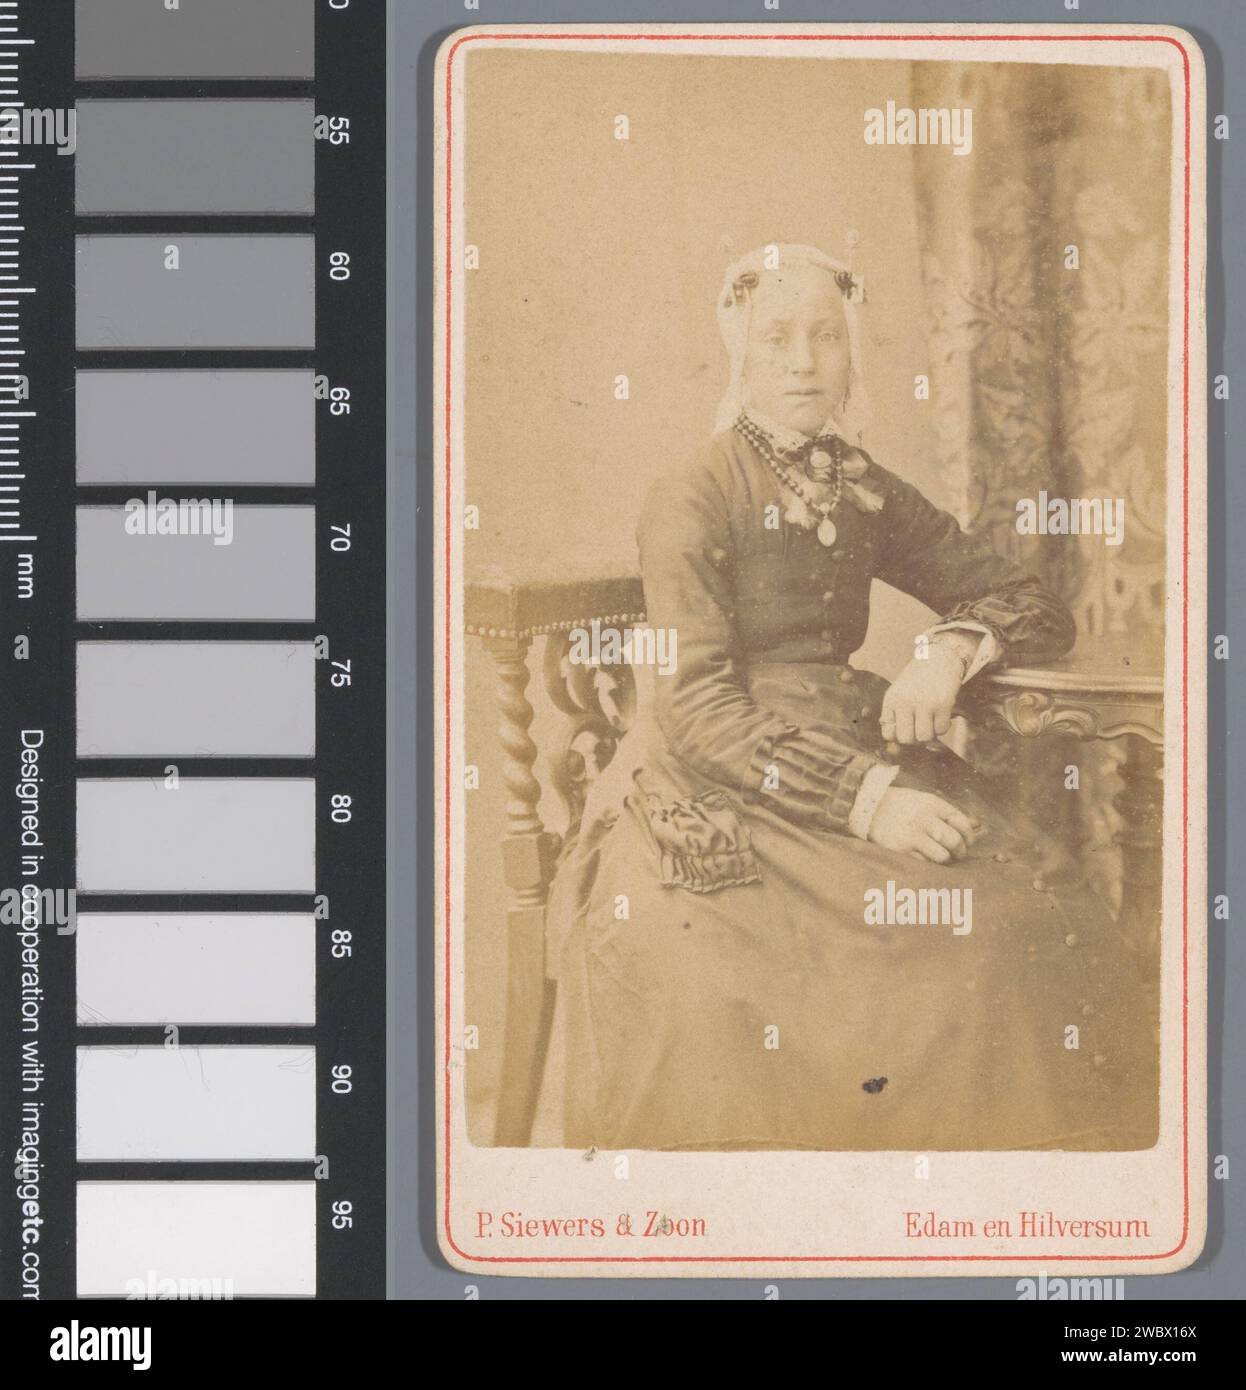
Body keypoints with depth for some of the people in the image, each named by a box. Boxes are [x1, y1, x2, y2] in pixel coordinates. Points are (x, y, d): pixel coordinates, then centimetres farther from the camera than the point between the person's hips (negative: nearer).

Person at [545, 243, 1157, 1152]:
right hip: (718, 791, -5)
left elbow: (1041, 612, 16)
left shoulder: (871, 495, 14)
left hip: (866, 759, 5)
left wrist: (954, 647, -6)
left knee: (1038, 921, -21)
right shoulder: (688, 503, -2)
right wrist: (859, 796, -20)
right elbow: (702, 710, -10)